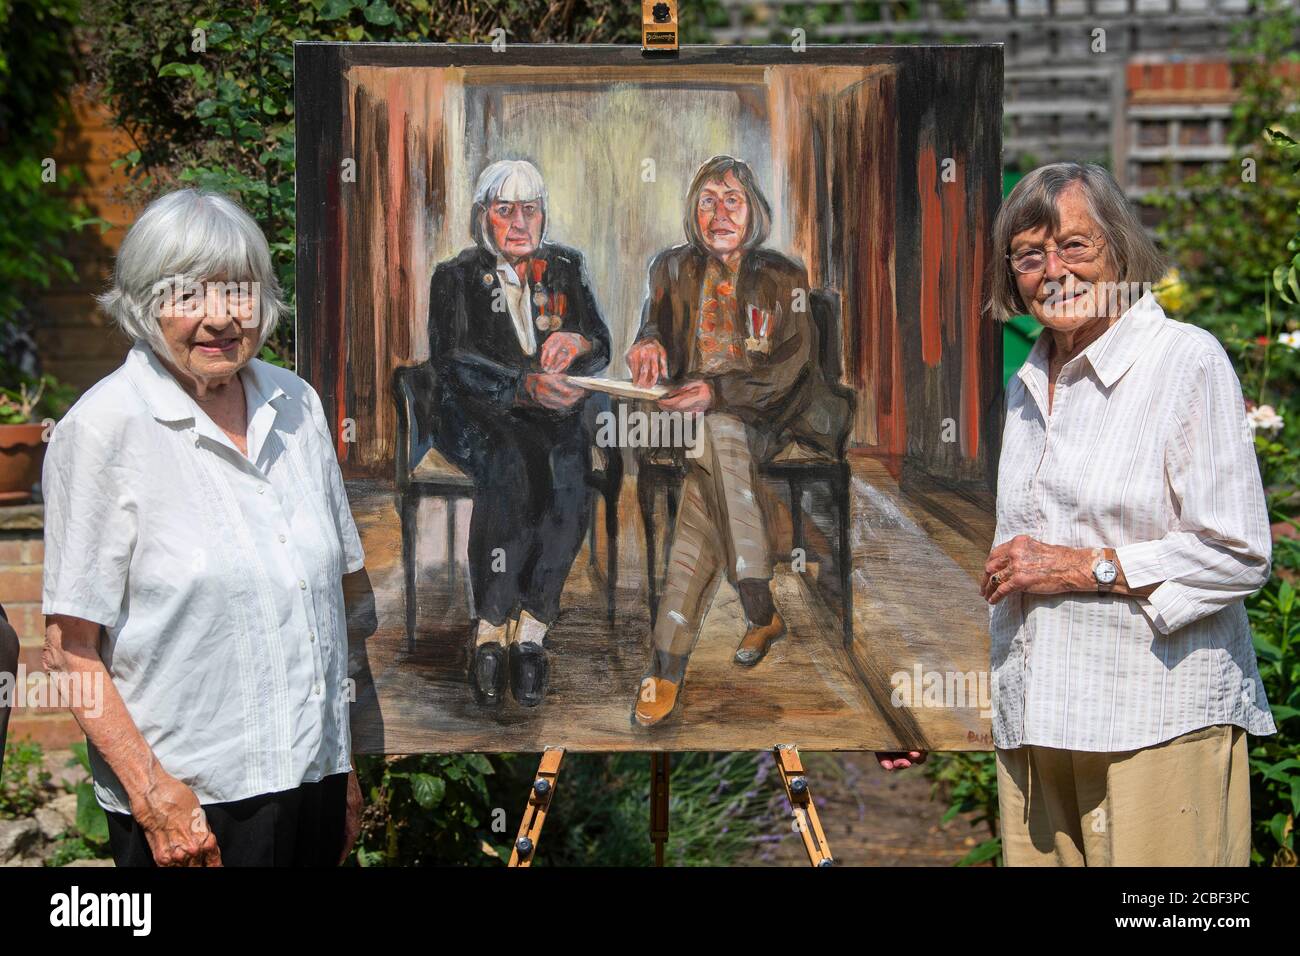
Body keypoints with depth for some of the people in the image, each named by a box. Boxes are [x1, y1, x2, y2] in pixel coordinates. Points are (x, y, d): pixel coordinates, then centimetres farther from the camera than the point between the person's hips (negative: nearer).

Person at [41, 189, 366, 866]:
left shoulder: (297, 404, 7)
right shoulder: (103, 427, -11)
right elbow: (69, 652, -12)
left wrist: (349, 771, 15)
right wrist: (154, 796, -18)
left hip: (315, 780, 5)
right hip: (189, 807, -5)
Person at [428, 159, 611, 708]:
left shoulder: (565, 269, 16)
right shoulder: (455, 278, 6)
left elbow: (601, 348, 10)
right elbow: (451, 361, -9)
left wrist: (578, 343, -17)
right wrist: (523, 386, -26)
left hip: (553, 414, 2)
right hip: (479, 415, -2)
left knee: (568, 471, -34)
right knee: (510, 466, -38)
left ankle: (531, 629, -32)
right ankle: (491, 628, -32)